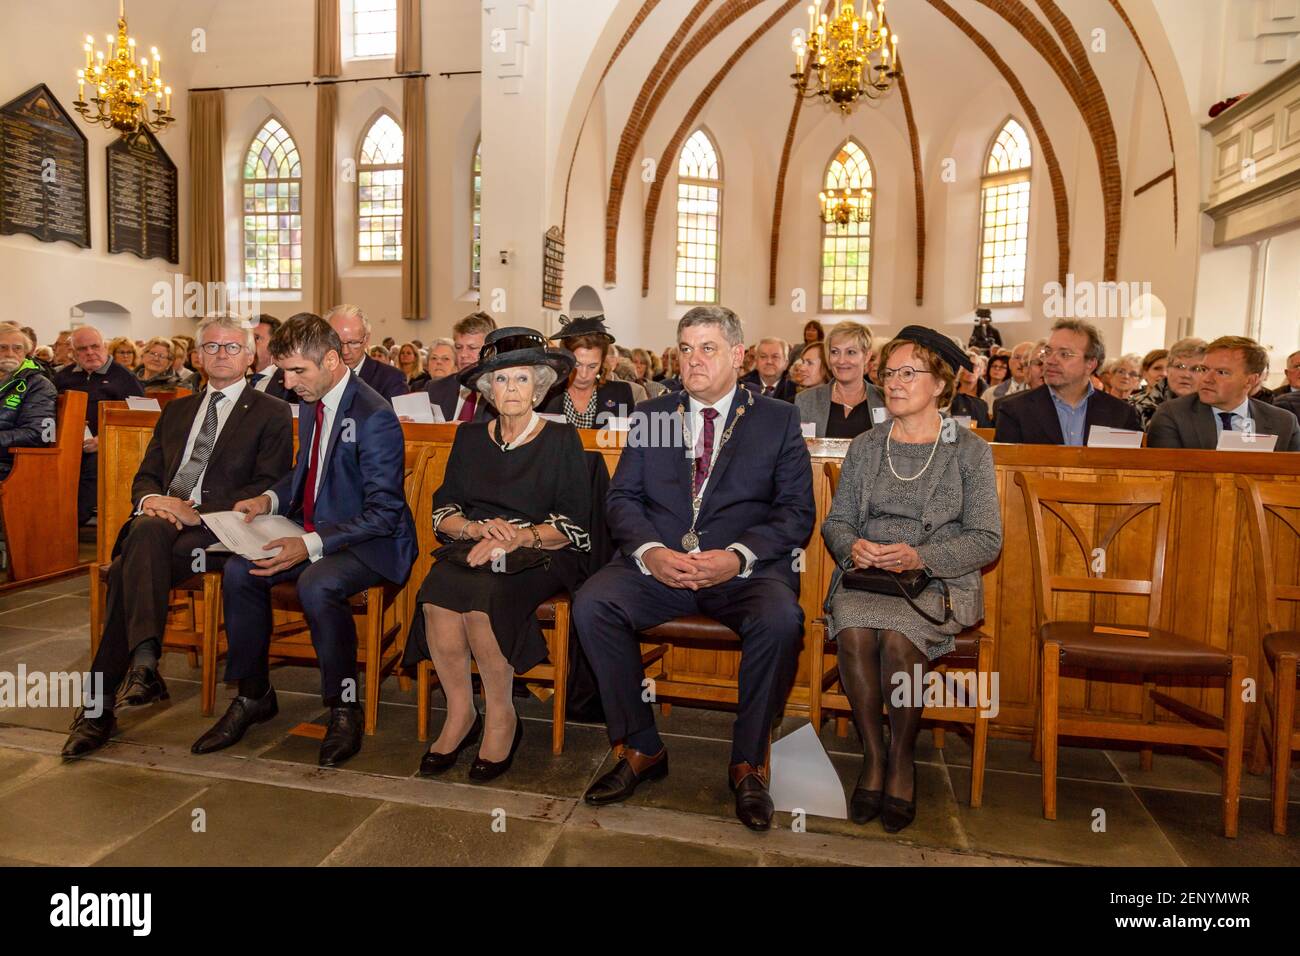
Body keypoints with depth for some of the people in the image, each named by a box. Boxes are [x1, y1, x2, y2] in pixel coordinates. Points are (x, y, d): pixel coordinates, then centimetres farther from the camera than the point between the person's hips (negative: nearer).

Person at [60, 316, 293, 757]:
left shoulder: (272, 413, 8)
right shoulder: (176, 410, 27)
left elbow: (268, 487, -4)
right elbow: (145, 475, 22)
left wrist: (198, 510, -15)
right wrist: (150, 499, -4)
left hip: (217, 528, -4)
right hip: (161, 520, 4)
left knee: (129, 570, -30)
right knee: (146, 531, -33)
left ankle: (101, 703, -29)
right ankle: (142, 664, -38)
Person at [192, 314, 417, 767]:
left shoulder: (374, 416, -20)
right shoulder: (311, 405, 8)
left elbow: (384, 512, -22)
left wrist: (311, 545, -29)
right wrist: (270, 499, 4)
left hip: (369, 541, -8)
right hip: (315, 528, 9)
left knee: (316, 585, -34)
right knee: (238, 571, -10)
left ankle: (344, 707, -12)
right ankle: (253, 695, 7)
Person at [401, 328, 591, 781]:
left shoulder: (561, 440, 2)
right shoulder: (470, 437, 14)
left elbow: (573, 526, -4)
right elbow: (442, 512, 11)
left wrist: (517, 536, -19)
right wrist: (477, 528, -10)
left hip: (539, 557, -3)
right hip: (473, 551, 4)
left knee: (482, 596, -33)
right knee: (437, 593, -29)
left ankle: (502, 716, -12)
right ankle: (460, 713, -10)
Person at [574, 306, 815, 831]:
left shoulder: (779, 419, 8)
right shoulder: (650, 414, 15)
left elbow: (797, 512, 1)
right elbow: (622, 497, 8)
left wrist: (737, 557, -16)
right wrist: (649, 551, -13)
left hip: (745, 567, -2)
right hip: (657, 561, 2)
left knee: (780, 619, -32)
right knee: (590, 604, -23)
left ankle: (748, 763, -8)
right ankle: (642, 748, -5)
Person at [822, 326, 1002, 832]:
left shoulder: (970, 450, 5)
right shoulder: (865, 446, 15)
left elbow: (986, 539, -1)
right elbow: (835, 520, 14)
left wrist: (920, 557, -16)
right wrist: (853, 547, -10)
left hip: (940, 581, -2)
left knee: (898, 636, -32)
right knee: (854, 632, -30)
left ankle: (902, 757, -7)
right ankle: (872, 753, -10)